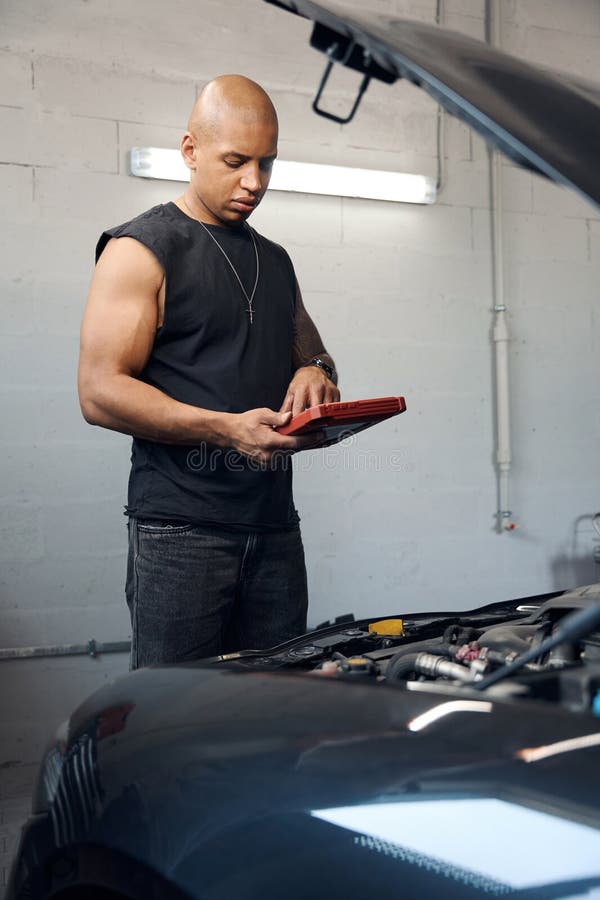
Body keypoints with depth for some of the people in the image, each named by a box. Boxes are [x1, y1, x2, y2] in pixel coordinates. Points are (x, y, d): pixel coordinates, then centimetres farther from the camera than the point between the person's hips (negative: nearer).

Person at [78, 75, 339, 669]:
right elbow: (99, 393, -10)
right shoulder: (140, 250, -1)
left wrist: (316, 374, 5)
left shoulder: (275, 262, 20)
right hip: (181, 529, -6)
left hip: (274, 526, 6)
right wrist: (227, 429, -21)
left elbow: (312, 356, 32)